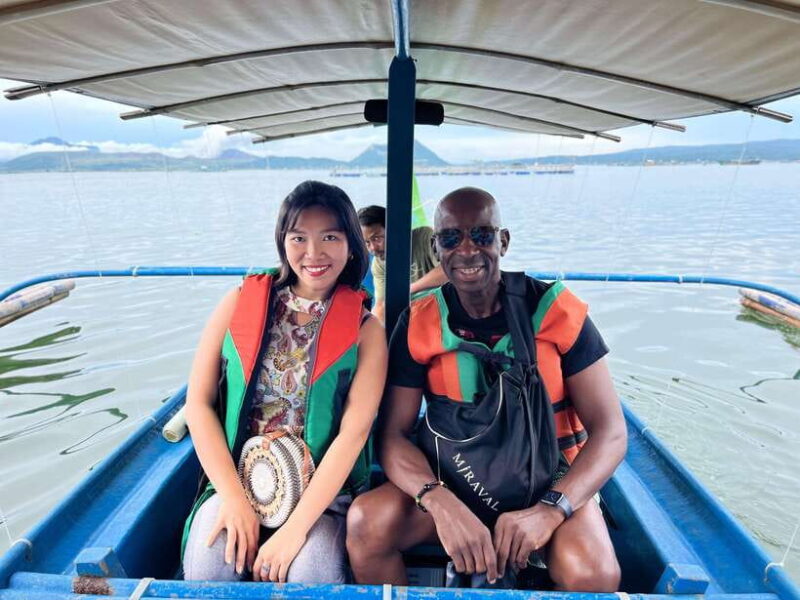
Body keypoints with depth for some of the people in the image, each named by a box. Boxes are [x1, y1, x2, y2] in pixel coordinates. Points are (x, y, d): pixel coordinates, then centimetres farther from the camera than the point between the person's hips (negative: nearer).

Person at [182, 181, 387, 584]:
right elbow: (198, 402, -2)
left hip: (321, 489, -1)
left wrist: (295, 528, -18)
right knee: (207, 570, -23)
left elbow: (353, 434, -13)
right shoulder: (241, 301, -2)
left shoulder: (366, 330, -7)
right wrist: (233, 497, -9)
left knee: (311, 576, -25)